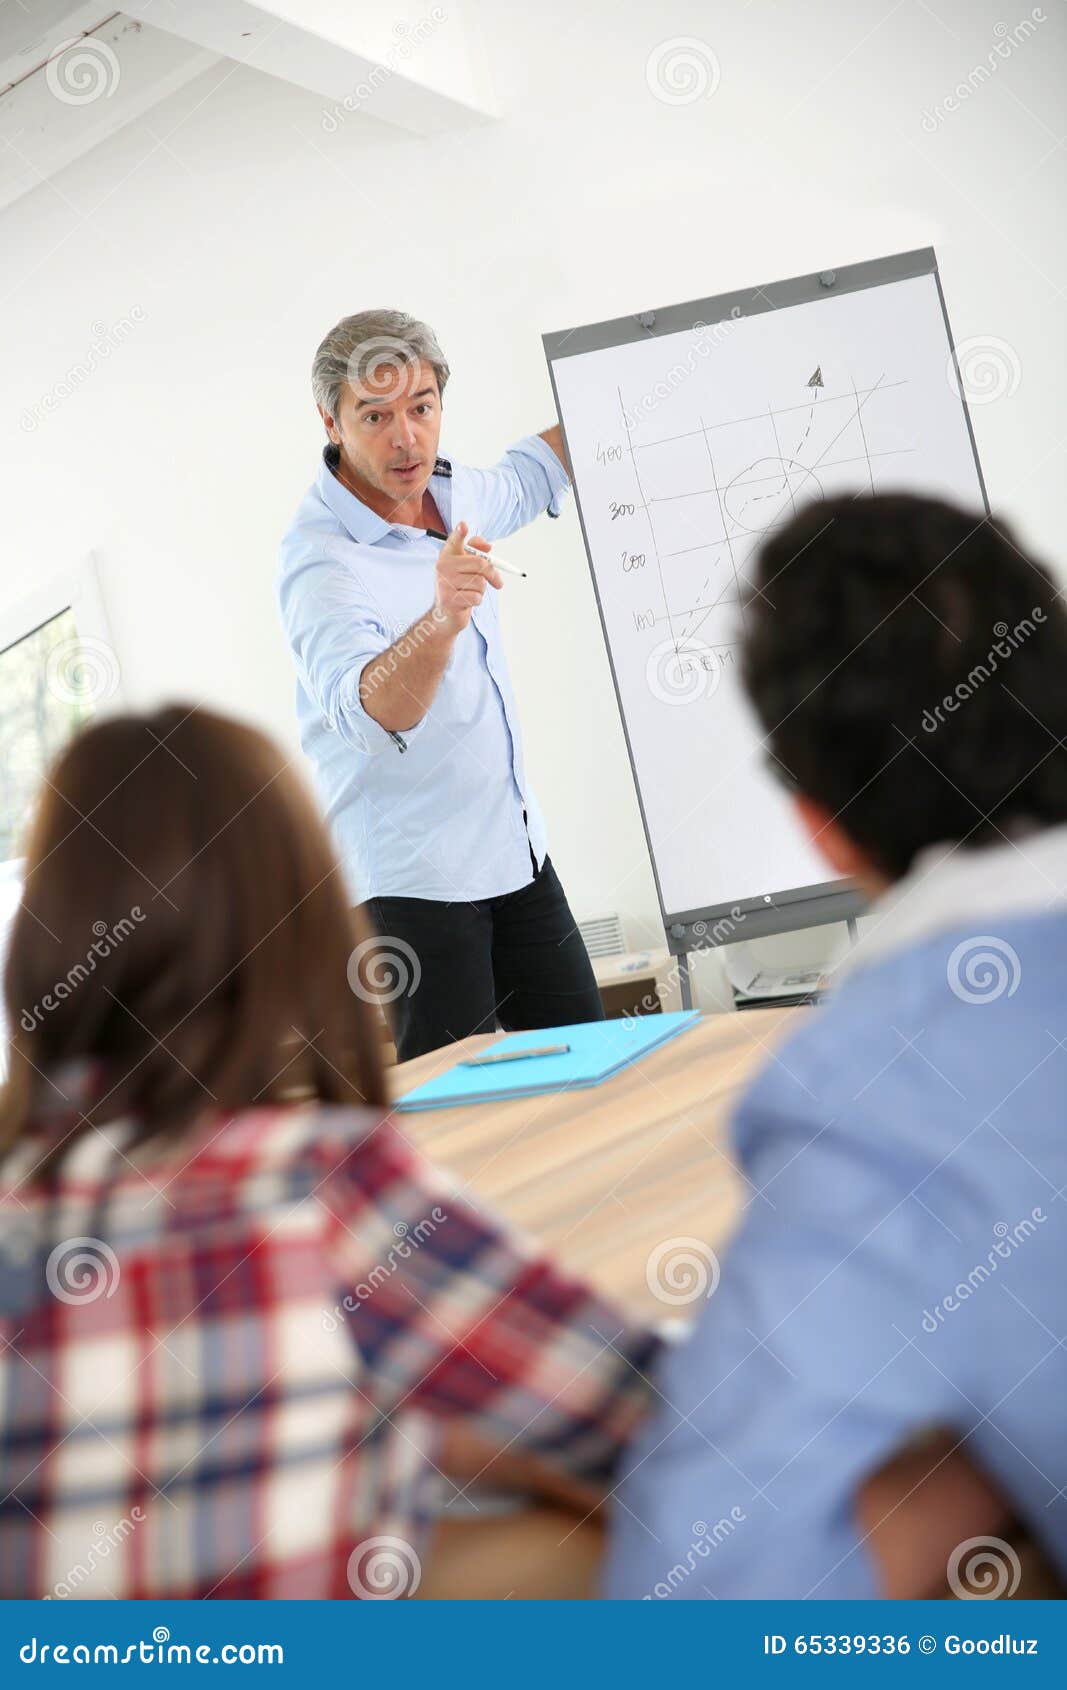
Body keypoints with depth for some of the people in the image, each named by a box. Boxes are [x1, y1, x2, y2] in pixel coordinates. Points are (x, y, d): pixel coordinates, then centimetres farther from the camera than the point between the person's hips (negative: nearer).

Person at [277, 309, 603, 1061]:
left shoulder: (447, 493, 3)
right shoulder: (320, 562, -22)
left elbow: (527, 477, 28)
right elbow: (368, 712, -40)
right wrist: (442, 619, -56)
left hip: (514, 850, 8)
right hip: (410, 879, -8)